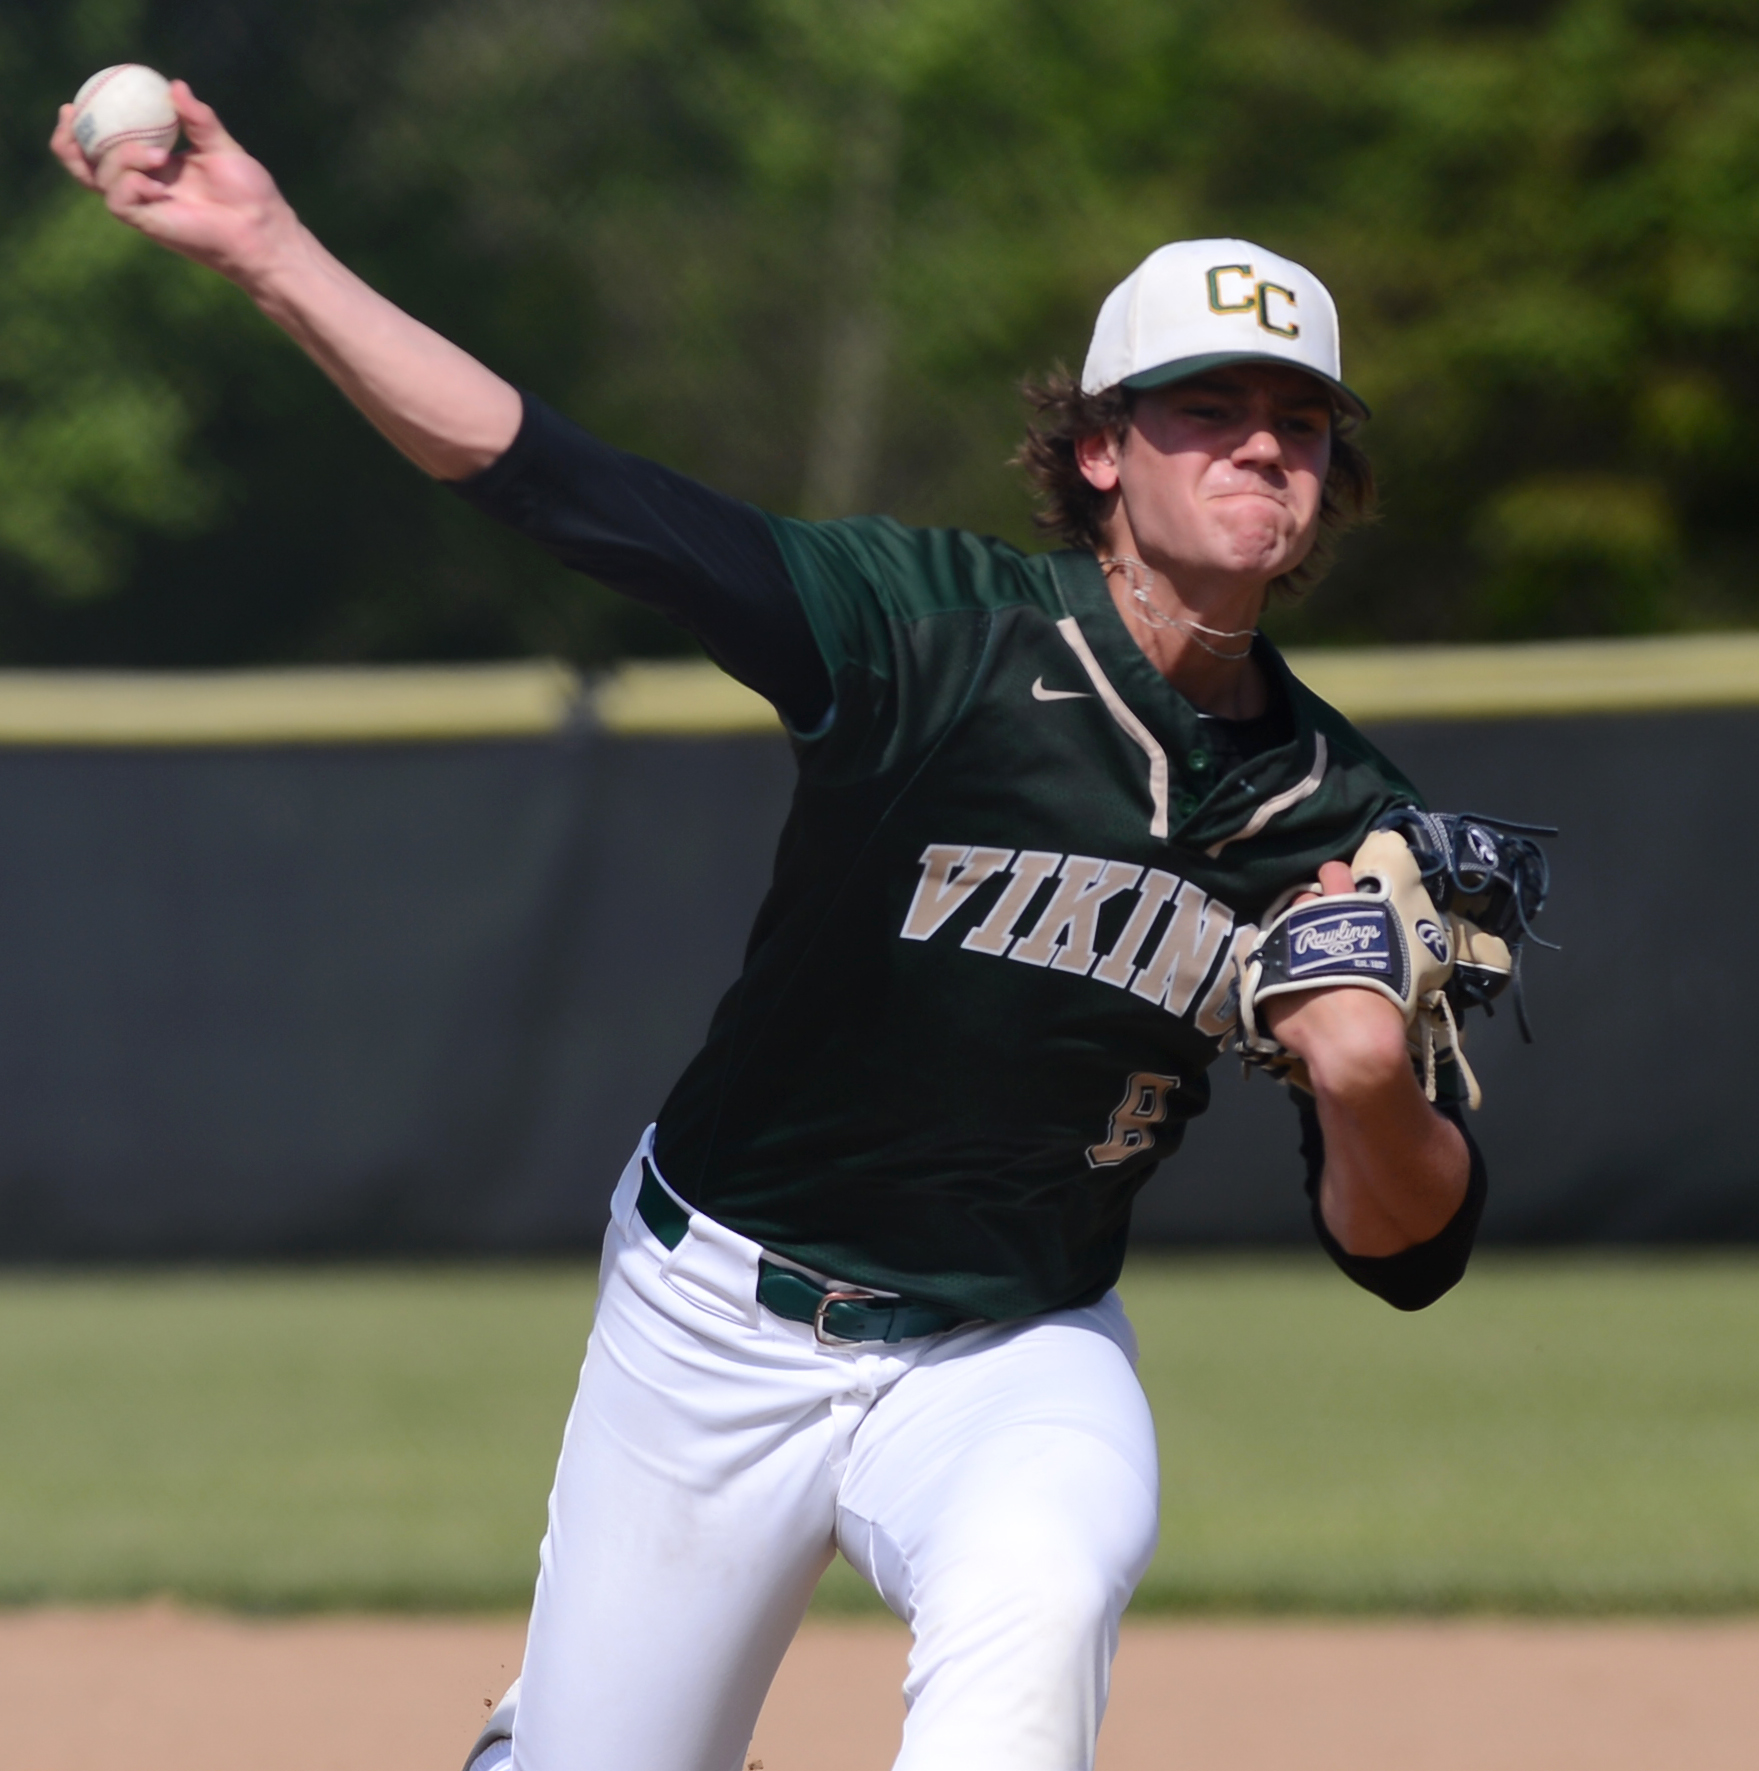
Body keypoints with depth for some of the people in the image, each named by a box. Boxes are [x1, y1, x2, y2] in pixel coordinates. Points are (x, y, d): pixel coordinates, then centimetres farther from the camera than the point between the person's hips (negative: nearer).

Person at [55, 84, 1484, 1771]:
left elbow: (1410, 1255, -6)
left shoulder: (1341, 822, -7)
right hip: (719, 1315, 0)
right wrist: (269, 249, -29)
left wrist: (1370, 1091, -29)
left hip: (1015, 1359, 0)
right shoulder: (939, 630, -15)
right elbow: (553, 477, -20)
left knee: (1033, 1596, -35)